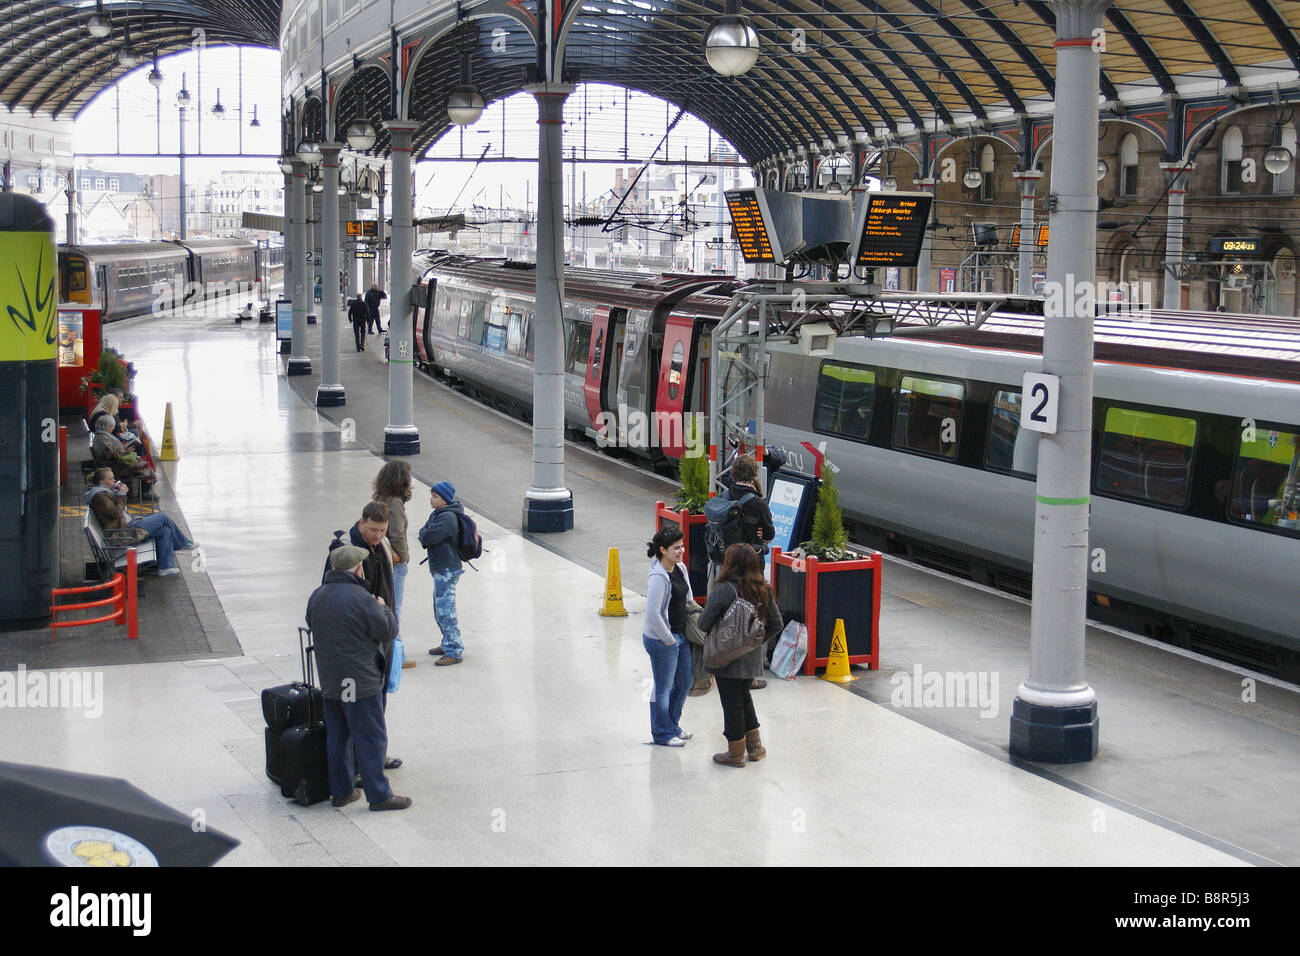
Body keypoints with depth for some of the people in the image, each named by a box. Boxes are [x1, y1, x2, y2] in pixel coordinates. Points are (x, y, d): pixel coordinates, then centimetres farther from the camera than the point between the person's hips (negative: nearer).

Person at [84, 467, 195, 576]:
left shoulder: (105, 492, 16)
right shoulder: (99, 496, -17)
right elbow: (117, 513, -20)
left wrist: (121, 494, 9)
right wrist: (121, 495, -11)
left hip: (127, 524, 11)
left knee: (165, 531, 4)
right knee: (163, 517, -6)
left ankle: (165, 567, 7)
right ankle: (183, 543, 14)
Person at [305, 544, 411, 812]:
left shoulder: (317, 597, 3)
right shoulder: (361, 599, -19)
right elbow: (388, 630, -14)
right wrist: (383, 608, 6)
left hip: (329, 681, 7)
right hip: (361, 682, -7)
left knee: (337, 736, 16)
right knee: (371, 737, 0)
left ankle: (340, 791, 23)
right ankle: (379, 795, 4)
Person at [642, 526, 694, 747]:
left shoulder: (680, 569, 4)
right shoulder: (659, 577, -23)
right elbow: (652, 614, -26)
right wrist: (669, 639, -17)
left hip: (681, 635, 9)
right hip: (661, 639, -9)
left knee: (686, 681, 19)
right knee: (663, 688, 4)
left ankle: (672, 726, 36)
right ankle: (662, 734, 19)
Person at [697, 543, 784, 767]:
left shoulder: (723, 590, -20)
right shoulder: (764, 590, -1)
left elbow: (704, 624, -15)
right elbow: (777, 624, 5)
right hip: (753, 657, 6)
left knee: (732, 703, 6)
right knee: (744, 696, 25)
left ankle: (736, 753, 16)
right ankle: (755, 745, 30)